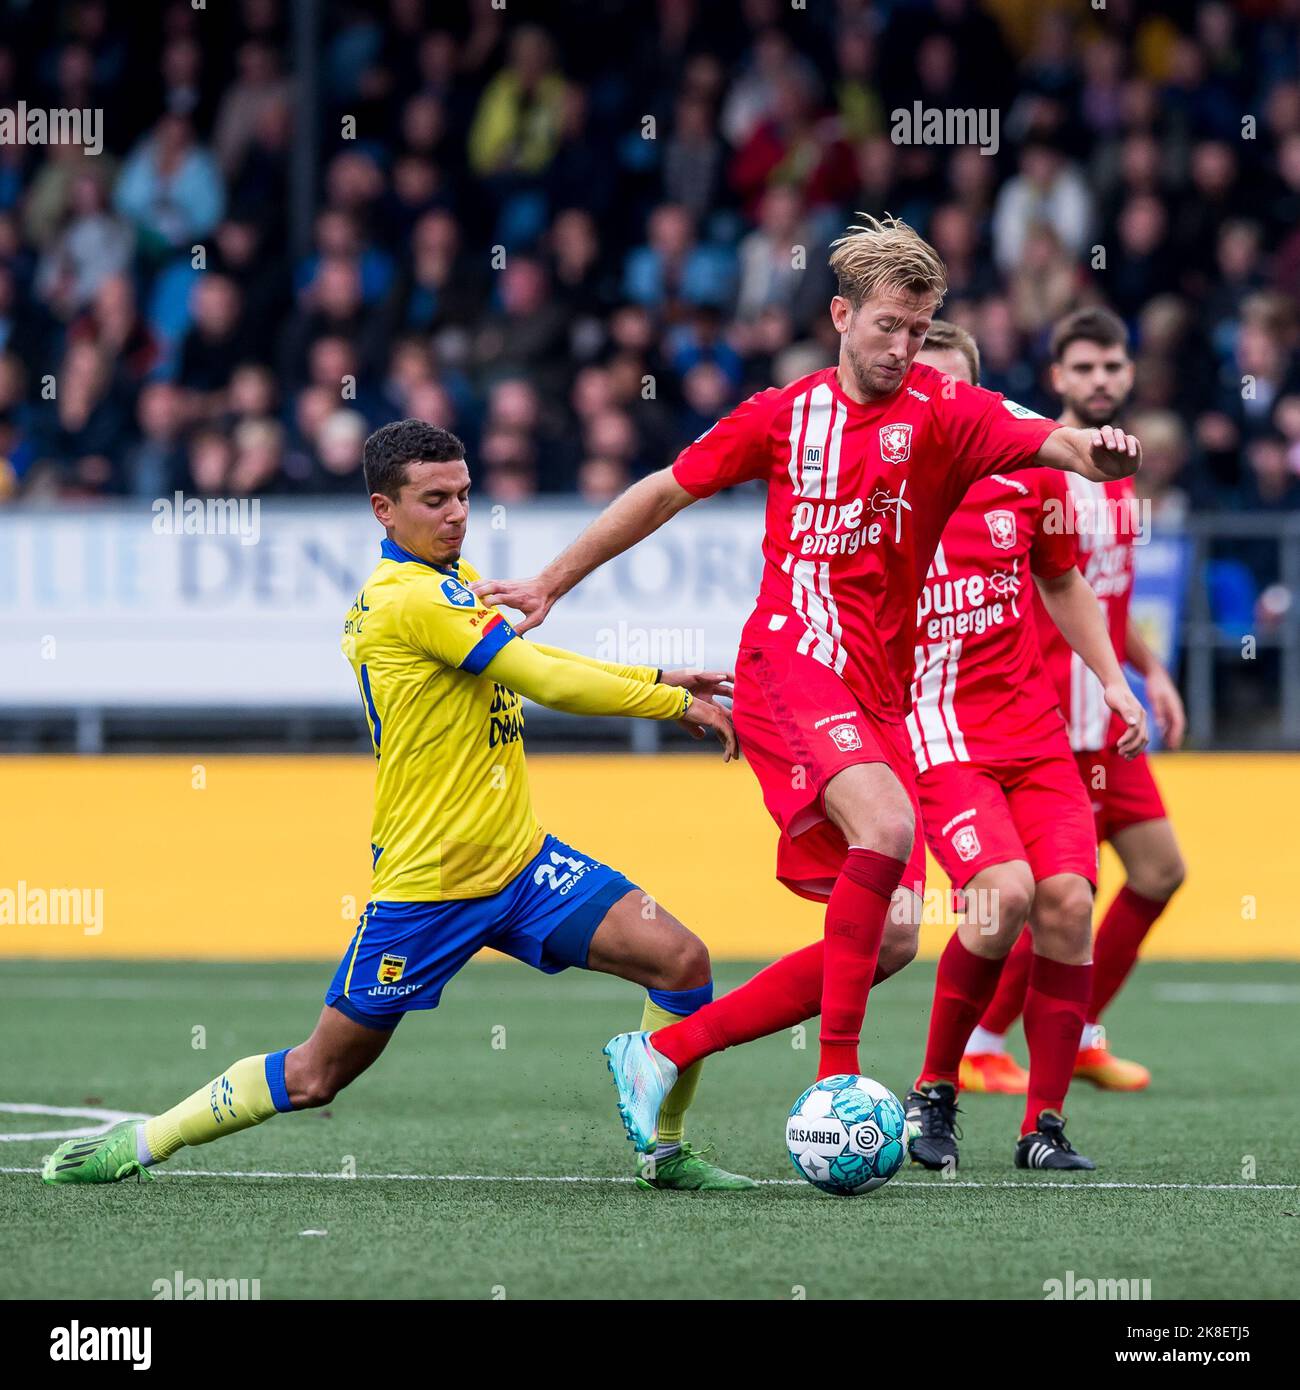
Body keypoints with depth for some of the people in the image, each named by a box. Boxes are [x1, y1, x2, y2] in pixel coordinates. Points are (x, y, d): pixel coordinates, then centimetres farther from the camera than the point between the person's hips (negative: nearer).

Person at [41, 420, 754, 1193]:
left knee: (683, 962, -8)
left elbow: (527, 664, 27)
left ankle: (664, 1154, 7)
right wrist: (675, 701, -11)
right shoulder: (415, 599, -19)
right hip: (426, 886, -8)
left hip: (519, 862, 8)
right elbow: (548, 683, -21)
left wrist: (655, 680, 16)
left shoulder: (454, 584, 11)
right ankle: (144, 1141, 20)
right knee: (318, 1073, 1)